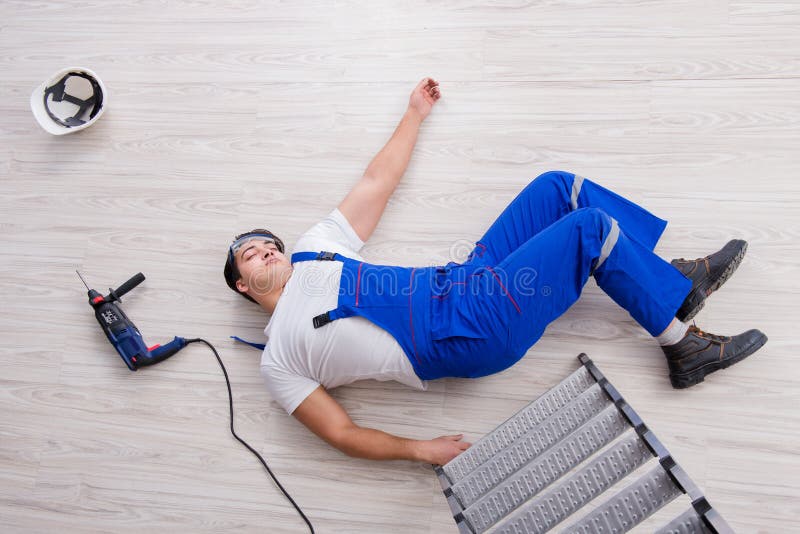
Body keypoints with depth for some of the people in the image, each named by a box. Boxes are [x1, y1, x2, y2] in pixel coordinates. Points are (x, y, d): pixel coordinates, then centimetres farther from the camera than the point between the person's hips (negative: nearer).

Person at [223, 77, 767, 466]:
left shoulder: (312, 248, 16)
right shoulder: (278, 360, 2)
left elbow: (376, 182, 20)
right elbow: (342, 432, -3)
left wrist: (416, 113, 25)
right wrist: (420, 449, -17)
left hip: (467, 282, 7)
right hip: (472, 335, -7)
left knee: (558, 186, -2)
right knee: (592, 227, -16)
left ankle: (669, 276, 12)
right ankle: (683, 342, 2)